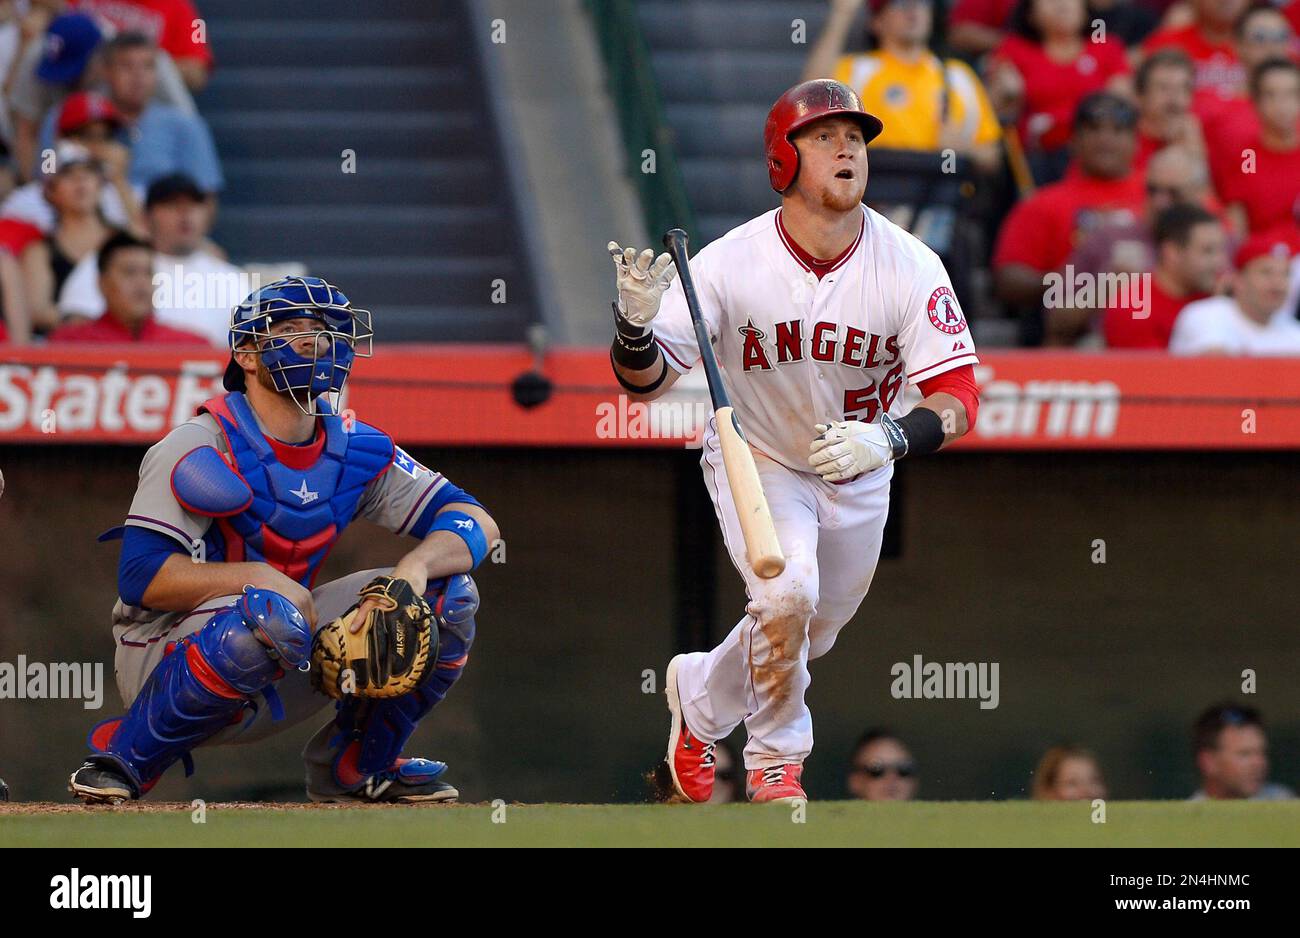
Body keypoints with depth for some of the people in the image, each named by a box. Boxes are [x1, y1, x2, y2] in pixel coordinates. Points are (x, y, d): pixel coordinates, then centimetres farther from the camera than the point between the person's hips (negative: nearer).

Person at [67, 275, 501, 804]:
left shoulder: (355, 451, 3)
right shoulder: (202, 447, -15)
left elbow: (478, 523, -2)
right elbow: (141, 576, -23)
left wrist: (414, 567, -23)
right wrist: (258, 577, -31)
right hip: (166, 657, -6)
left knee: (448, 592, -6)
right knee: (270, 615, -40)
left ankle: (353, 766, 9)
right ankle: (123, 757, -18)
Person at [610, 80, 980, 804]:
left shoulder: (910, 268, -23)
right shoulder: (730, 263, -24)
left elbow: (959, 398, -25)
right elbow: (646, 382, -20)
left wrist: (887, 438, -45)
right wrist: (635, 325, -43)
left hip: (860, 474, 3)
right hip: (756, 462, -3)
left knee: (811, 636, 15)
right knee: (787, 594, -25)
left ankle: (699, 692, 47)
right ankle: (775, 763, 1)